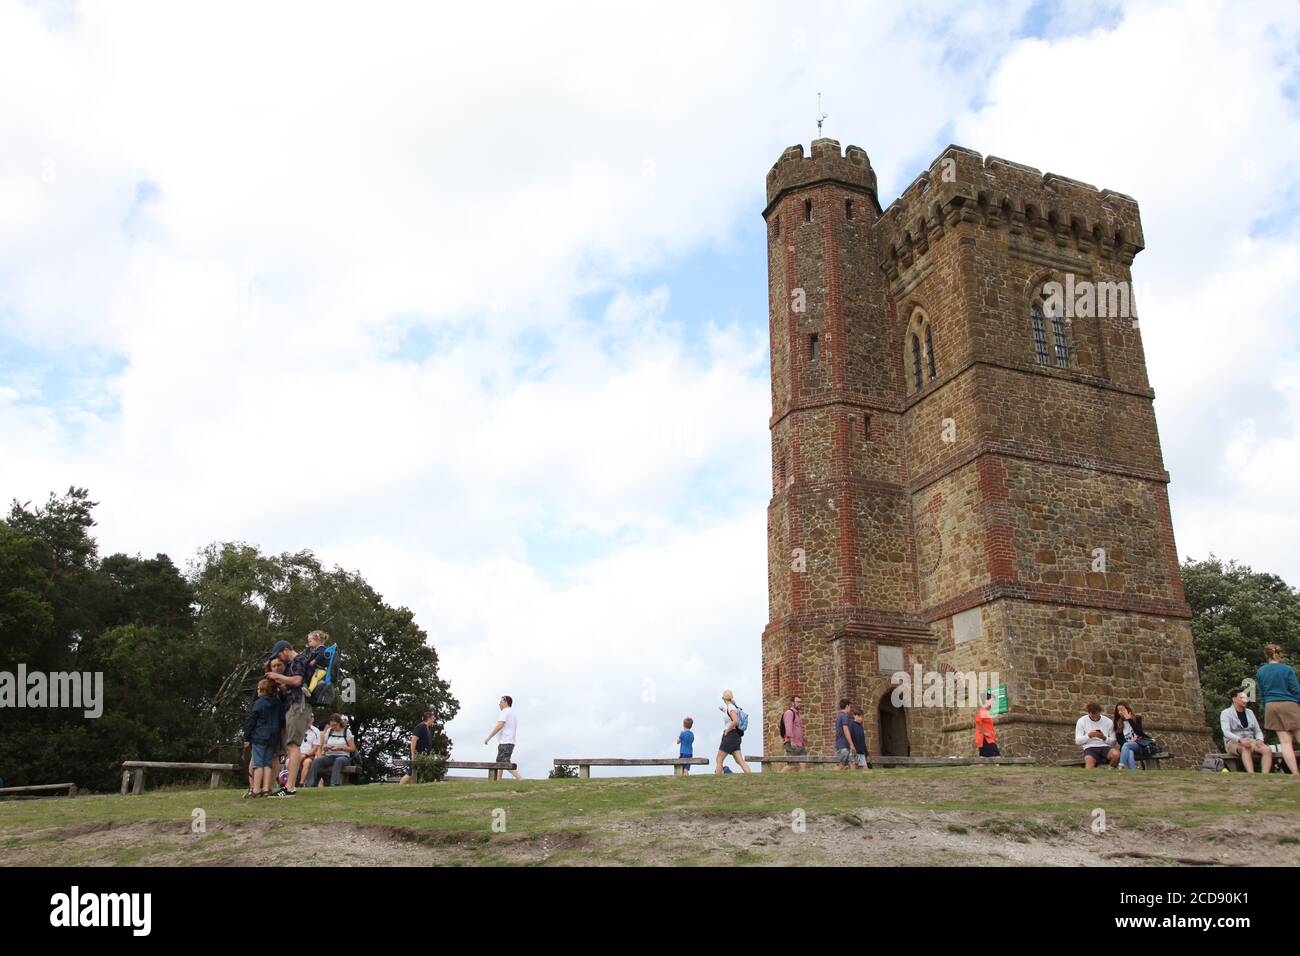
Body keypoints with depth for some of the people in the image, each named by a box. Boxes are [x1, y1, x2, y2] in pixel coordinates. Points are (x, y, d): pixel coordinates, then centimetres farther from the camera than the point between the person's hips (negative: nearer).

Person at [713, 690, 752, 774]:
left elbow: (735, 721, -27)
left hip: (730, 736, -9)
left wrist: (727, 730, -16)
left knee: (719, 760, -1)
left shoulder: (730, 707, -11)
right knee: (740, 761, -1)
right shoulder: (735, 707, 15)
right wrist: (724, 711, 43)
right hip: (736, 736, 9)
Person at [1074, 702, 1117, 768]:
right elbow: (1078, 741, 3)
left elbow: (1113, 741, 10)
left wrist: (1104, 738, -11)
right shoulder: (1082, 721, 7)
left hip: (1104, 747, 2)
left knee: (1116, 754, -30)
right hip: (1089, 748, -2)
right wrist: (1088, 735, -14)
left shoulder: (1108, 721, 10)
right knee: (1089, 760, -35)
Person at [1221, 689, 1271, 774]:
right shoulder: (1226, 713, -2)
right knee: (1246, 748, -39)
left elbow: (1258, 731, 12)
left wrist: (1259, 740, -12)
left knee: (1267, 750, -27)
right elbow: (1226, 732, -17)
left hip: (1250, 741, 5)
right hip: (1233, 743, -5)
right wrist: (1240, 740, -35)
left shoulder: (1249, 712, 15)